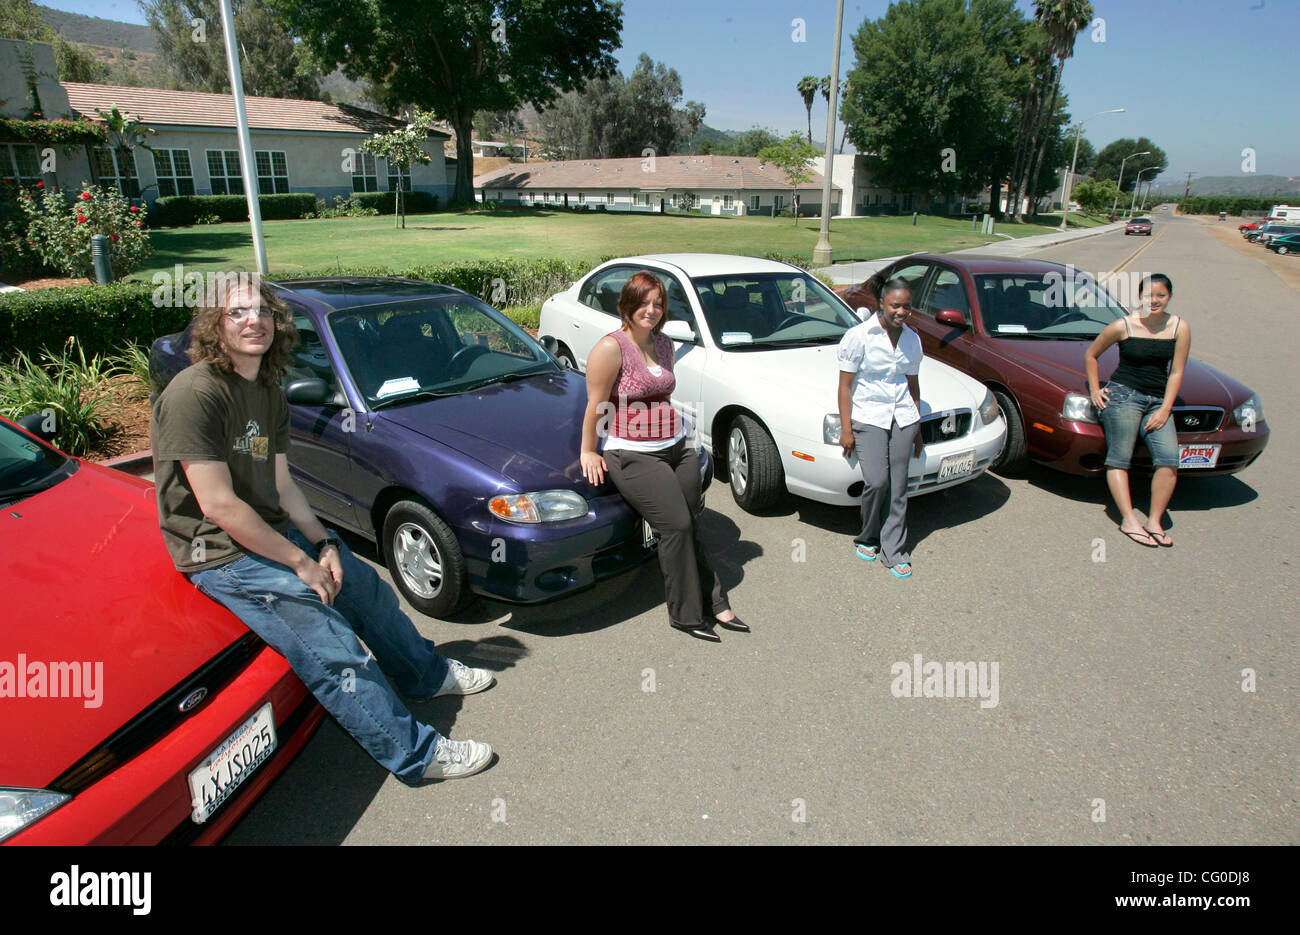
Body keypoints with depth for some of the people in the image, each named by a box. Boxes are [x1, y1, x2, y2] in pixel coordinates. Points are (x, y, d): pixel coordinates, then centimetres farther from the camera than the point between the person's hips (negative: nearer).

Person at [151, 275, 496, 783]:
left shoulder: (268, 392, 8)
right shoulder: (194, 394, -20)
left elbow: (281, 485, 9)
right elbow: (219, 505, -24)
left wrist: (323, 542, -6)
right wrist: (300, 562, -19)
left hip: (272, 529, 10)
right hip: (219, 552, -9)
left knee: (366, 586, 18)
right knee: (332, 652, -16)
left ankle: (427, 674, 40)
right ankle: (416, 753, -6)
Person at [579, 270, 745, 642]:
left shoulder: (664, 344, 10)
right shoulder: (611, 347, -13)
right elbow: (595, 406, -10)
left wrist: (673, 427, 17)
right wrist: (588, 451, -7)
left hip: (676, 446, 7)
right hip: (632, 455, -7)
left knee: (690, 528, 7)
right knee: (677, 526, -11)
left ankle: (714, 604, 18)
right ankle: (685, 615, 4)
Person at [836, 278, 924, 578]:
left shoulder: (912, 339, 7)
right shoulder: (859, 336, -9)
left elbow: (913, 384, 17)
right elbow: (845, 385, -7)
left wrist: (917, 428, 18)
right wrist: (846, 429, -10)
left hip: (902, 418, 4)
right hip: (868, 417, -4)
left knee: (897, 487, 3)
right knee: (876, 482, -14)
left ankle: (893, 551, 13)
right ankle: (867, 538, 12)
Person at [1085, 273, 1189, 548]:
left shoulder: (1180, 328, 6)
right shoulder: (1123, 326, -2)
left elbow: (1176, 372, 6)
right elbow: (1090, 355, 10)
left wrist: (1164, 409, -2)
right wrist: (1094, 389, 2)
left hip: (1158, 401, 3)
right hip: (1123, 394, -3)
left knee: (1169, 459, -13)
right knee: (1119, 458, -11)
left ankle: (1155, 521, -5)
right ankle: (1129, 520, -10)